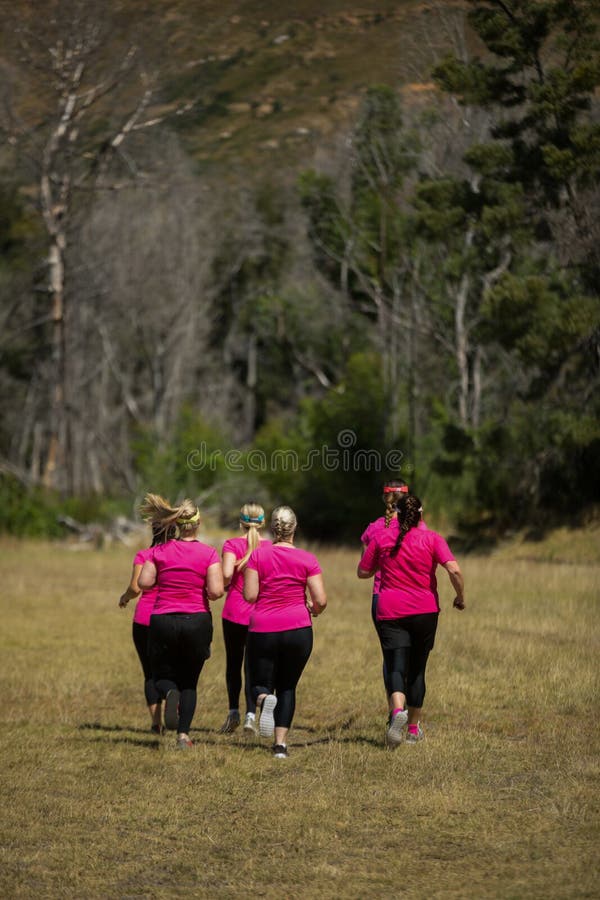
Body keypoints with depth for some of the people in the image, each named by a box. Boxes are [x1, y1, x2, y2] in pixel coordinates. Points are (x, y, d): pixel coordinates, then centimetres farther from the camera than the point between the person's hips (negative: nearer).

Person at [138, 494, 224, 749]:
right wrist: (202, 592, 7)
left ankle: (170, 693, -20)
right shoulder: (208, 553, -7)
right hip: (197, 622, 0)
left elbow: (144, 582, -10)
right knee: (189, 682, 15)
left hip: (163, 622, 0)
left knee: (163, 676, 16)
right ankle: (183, 735, 1)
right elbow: (216, 591, -15)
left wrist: (164, 580, 9)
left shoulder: (160, 551, -2)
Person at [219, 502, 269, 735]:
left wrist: (225, 584, 0)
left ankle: (233, 712, 18)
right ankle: (250, 714, -8)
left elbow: (227, 573, -21)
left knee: (233, 663, 14)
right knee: (253, 664, 4)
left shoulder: (232, 545, -6)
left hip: (234, 611, -1)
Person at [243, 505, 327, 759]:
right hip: (298, 630, 1)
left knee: (260, 684, 13)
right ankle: (281, 743, 5)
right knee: (287, 687, 16)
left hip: (263, 630, -1)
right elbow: (321, 600, -7)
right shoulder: (307, 559, -4)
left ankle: (264, 699, -23)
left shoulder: (258, 554, -5)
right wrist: (313, 610, 15)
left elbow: (249, 596, -8)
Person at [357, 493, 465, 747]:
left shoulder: (381, 539, 1)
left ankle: (398, 710, -36)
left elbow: (362, 572, 9)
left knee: (395, 668, -6)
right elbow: (454, 570, -15)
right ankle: (413, 729, 23)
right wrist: (460, 597, 1)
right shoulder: (431, 539, -3)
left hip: (390, 612, -1)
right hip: (424, 612, 1)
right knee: (417, 669, 15)